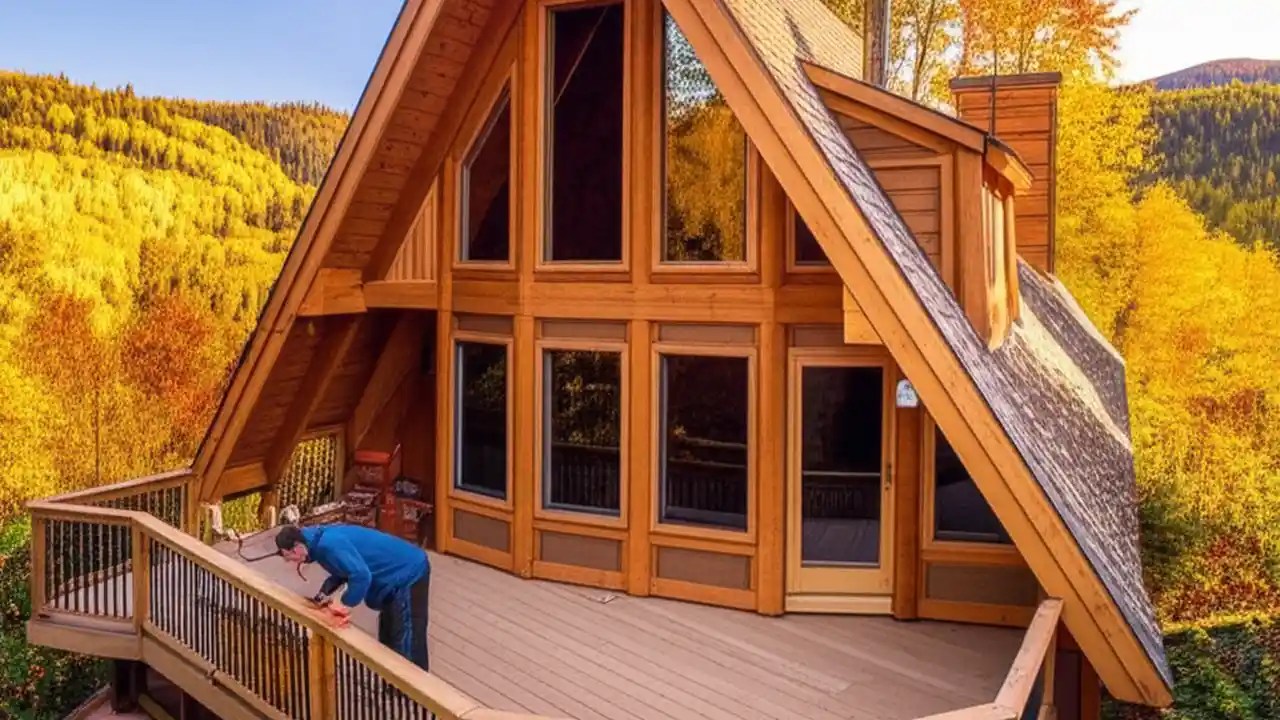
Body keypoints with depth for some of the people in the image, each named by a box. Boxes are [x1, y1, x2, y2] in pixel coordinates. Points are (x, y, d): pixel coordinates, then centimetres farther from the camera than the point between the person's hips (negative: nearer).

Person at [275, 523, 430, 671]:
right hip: (399, 573, 10)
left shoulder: (328, 544, -24)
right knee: (388, 639, 21)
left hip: (409, 573, -10)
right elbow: (343, 570, 19)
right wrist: (323, 595, 3)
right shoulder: (321, 539, 7)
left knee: (407, 644, -5)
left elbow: (361, 575, -33)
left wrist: (345, 605, -18)